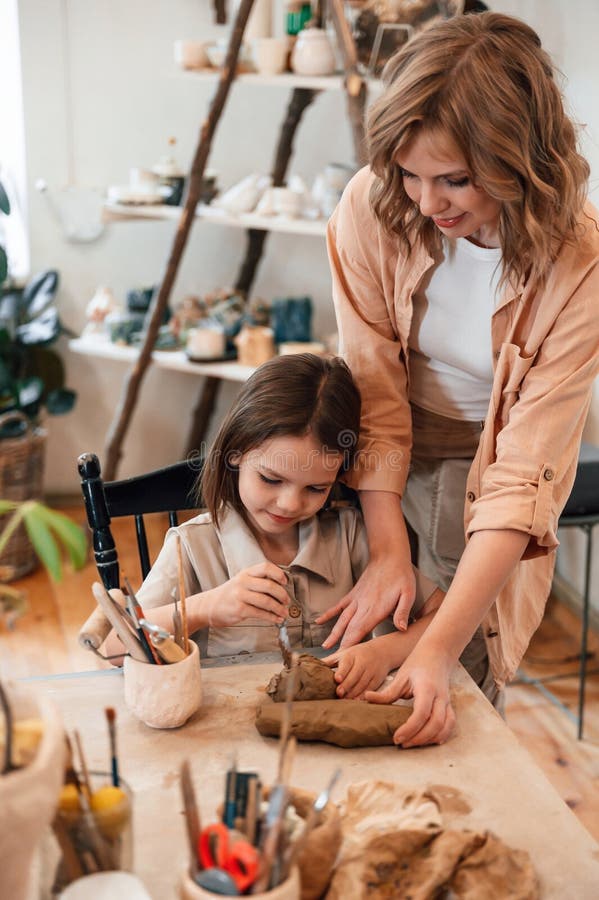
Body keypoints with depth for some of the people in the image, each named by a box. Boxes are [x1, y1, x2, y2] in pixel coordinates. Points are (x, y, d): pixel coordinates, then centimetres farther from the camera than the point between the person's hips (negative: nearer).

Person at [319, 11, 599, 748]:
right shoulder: (371, 207, -22)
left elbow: (523, 471, -30)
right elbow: (373, 390, -16)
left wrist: (440, 647, -37)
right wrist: (387, 550, -24)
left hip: (486, 458, -1)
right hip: (379, 451, 2)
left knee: (453, 702, -7)